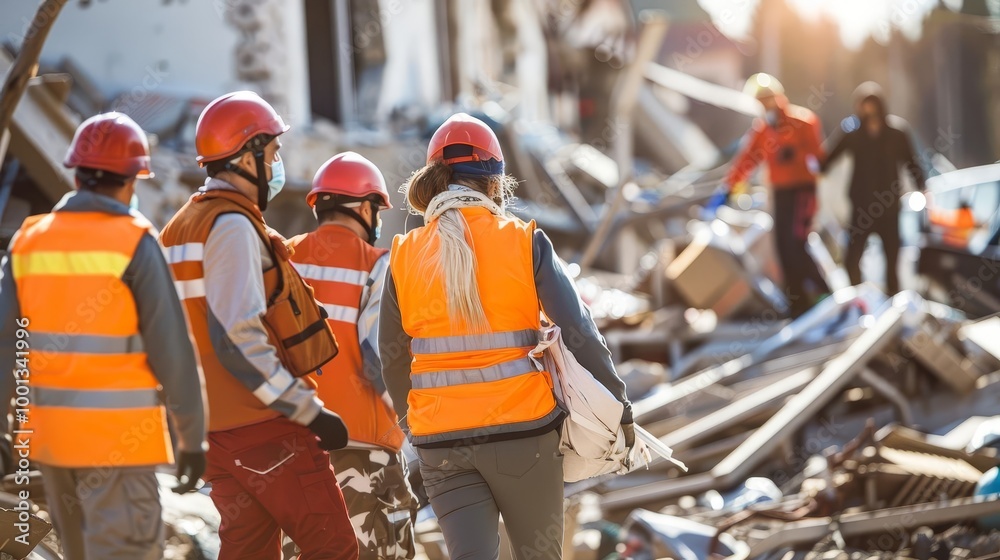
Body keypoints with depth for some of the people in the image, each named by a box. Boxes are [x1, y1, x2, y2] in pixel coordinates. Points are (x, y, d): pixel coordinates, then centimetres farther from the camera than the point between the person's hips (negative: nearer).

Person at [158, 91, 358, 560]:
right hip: (263, 427, -9)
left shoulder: (182, 227, 16)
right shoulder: (233, 227, -14)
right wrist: (310, 412, -19)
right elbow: (239, 341, -23)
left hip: (216, 428, 10)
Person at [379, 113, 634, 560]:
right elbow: (578, 332, -6)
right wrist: (619, 408, 4)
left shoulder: (405, 256, 2)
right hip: (522, 428, -1)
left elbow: (392, 358, 9)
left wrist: (412, 422, 26)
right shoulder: (525, 242, -4)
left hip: (441, 440, 1)